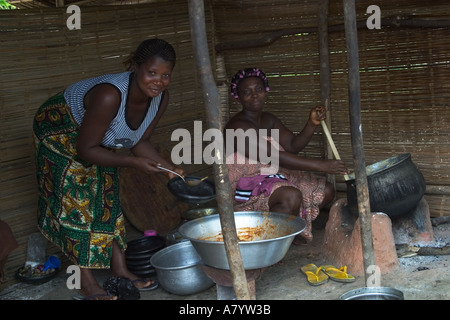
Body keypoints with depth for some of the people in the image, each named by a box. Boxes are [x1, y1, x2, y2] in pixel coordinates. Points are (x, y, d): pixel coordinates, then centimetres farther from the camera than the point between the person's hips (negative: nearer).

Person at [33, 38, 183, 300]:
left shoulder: (161, 98, -18)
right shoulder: (109, 96, -41)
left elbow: (139, 141, -5)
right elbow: (85, 150, -31)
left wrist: (169, 168, -19)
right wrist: (133, 162, -33)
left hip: (99, 139, 7)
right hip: (61, 129, -7)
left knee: (109, 199, 7)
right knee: (78, 201, -9)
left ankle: (120, 271, 16)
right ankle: (88, 285, -2)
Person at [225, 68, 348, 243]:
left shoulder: (268, 119, 9)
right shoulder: (239, 126, -22)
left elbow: (293, 145, 6)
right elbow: (274, 157, -30)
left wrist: (312, 123, -13)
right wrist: (319, 165, -33)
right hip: (246, 187, -9)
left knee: (326, 191, 2)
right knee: (291, 196, -36)